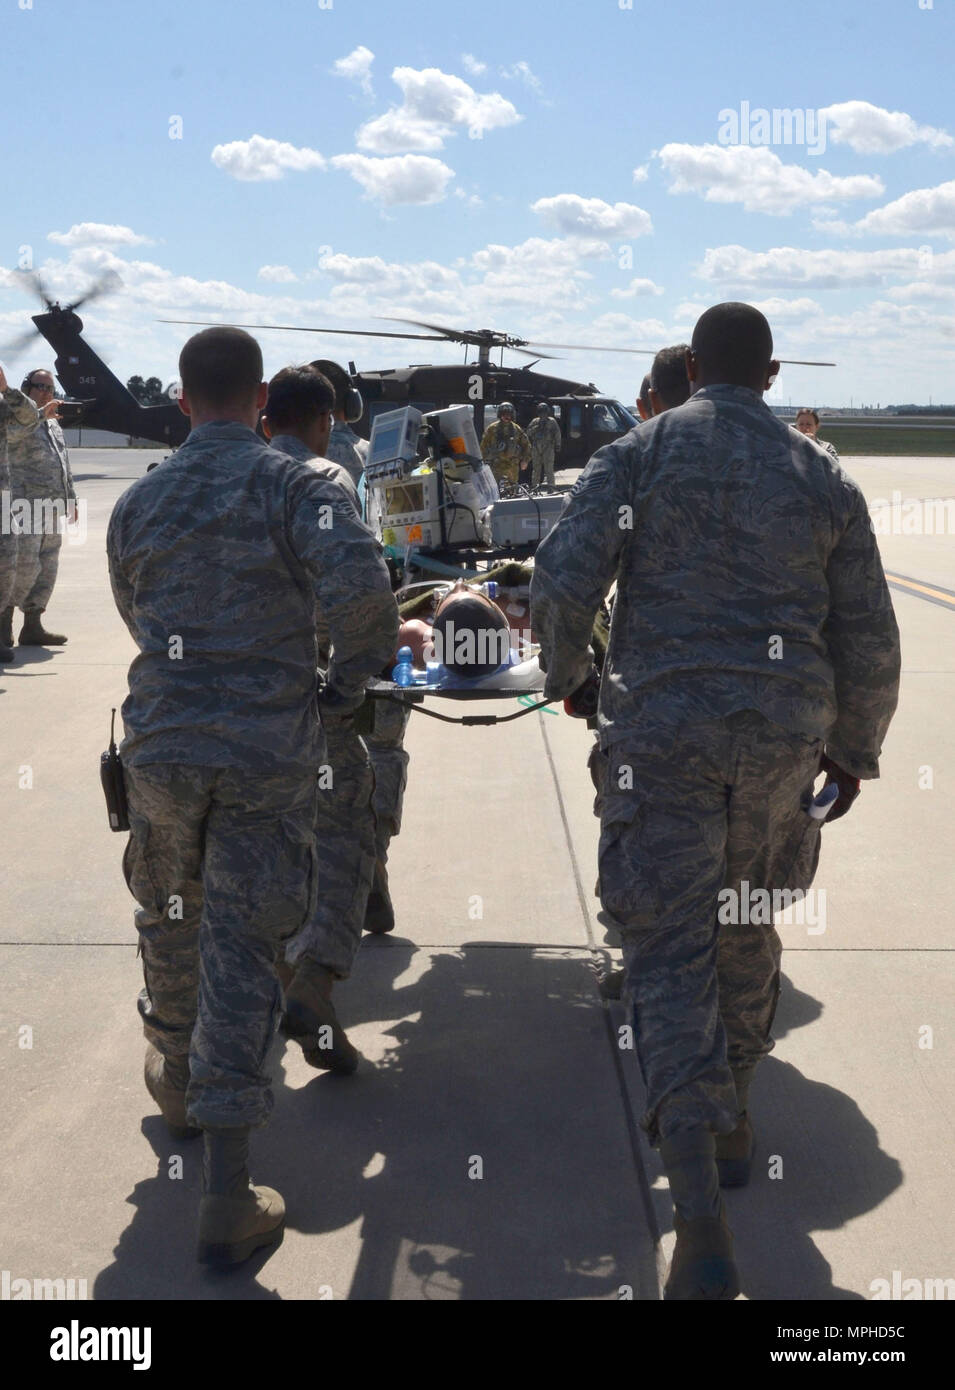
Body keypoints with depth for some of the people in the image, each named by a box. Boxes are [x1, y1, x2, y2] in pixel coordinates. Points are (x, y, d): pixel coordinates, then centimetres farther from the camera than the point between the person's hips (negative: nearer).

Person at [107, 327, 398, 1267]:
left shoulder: (138, 503, 6)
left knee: (171, 918, 24)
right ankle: (226, 1200, 1)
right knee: (241, 950, 0)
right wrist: (349, 679, -6)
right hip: (272, 753, -3)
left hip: (163, 746, 3)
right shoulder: (298, 487, -7)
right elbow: (360, 589, -23)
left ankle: (177, 1080, 48)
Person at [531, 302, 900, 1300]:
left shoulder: (637, 456, -1)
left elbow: (560, 582, -9)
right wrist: (855, 749, 21)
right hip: (780, 738, 3)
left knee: (672, 952, -3)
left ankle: (701, 1219, -13)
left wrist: (565, 673, 11)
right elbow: (868, 641, 8)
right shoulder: (823, 481, 7)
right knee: (746, 927, 23)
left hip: (664, 731, -3)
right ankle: (732, 1119, 40)